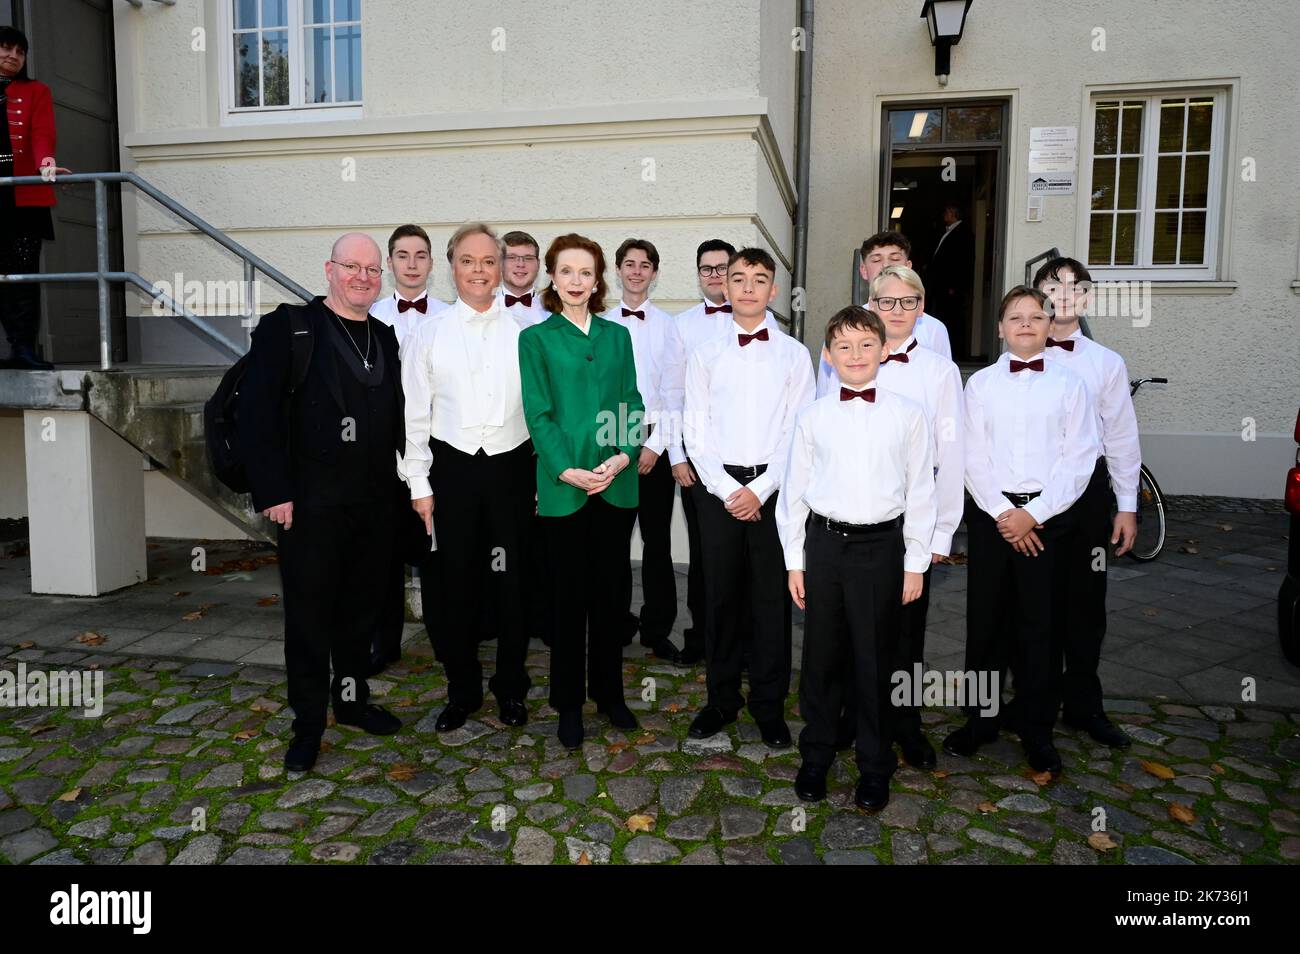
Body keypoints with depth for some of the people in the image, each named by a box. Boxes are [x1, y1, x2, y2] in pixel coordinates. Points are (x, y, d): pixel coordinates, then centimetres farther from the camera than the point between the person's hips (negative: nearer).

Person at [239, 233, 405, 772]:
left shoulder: (386, 338, 11)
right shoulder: (287, 327, -5)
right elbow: (257, 414, -11)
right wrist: (273, 491, -16)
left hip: (374, 501, 5)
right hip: (310, 502, -5)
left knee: (362, 605, 16)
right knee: (309, 613, 6)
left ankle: (351, 698, 34)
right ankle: (308, 723, 21)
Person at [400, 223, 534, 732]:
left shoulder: (522, 332, 2)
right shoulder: (429, 333, 3)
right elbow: (415, 413, 3)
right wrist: (419, 484, 0)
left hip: (511, 466, 0)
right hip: (452, 466, 0)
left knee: (512, 580, 8)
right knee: (456, 581, 7)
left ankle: (511, 686, 27)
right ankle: (462, 688, 26)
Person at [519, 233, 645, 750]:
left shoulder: (617, 336, 11)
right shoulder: (536, 338, 2)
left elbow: (631, 403, 7)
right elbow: (538, 413, -5)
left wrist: (623, 456, -10)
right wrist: (567, 470, -16)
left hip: (617, 484, 3)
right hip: (563, 484, -3)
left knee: (610, 591, 11)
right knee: (569, 595, 5)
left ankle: (608, 691, 27)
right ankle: (568, 702, 20)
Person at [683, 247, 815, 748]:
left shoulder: (793, 354, 4)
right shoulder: (705, 354, 6)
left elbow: (799, 431, 0)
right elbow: (696, 432, 3)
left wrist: (760, 491, -9)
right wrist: (728, 490, -8)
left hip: (773, 489, -1)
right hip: (718, 487, 1)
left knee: (772, 599, 4)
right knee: (720, 597, 8)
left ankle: (769, 705, 19)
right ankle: (722, 698, 23)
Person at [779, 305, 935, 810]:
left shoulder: (907, 414, 1)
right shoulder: (813, 416, 3)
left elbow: (920, 492, 3)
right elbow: (795, 489, 7)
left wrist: (915, 564, 0)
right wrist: (795, 560, 5)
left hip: (881, 546, -1)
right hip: (824, 543, 1)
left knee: (875, 660, 7)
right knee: (821, 655, 10)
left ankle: (875, 767, 24)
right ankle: (815, 756, 28)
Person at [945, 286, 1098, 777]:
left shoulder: (1069, 384, 4)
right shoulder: (981, 383, 6)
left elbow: (1080, 458, -2)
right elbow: (972, 456, 1)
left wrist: (1034, 514, -11)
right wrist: (1003, 513, -9)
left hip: (1048, 515, -1)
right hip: (990, 512, 1)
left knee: (1043, 622, 4)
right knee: (986, 618, 6)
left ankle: (1037, 727, 18)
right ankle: (982, 716, 21)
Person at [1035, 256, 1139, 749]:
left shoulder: (1106, 363, 4)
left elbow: (1122, 437, 6)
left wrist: (1127, 505, 4)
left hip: (1087, 487, 1)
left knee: (1085, 599, 9)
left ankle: (1083, 704, 26)